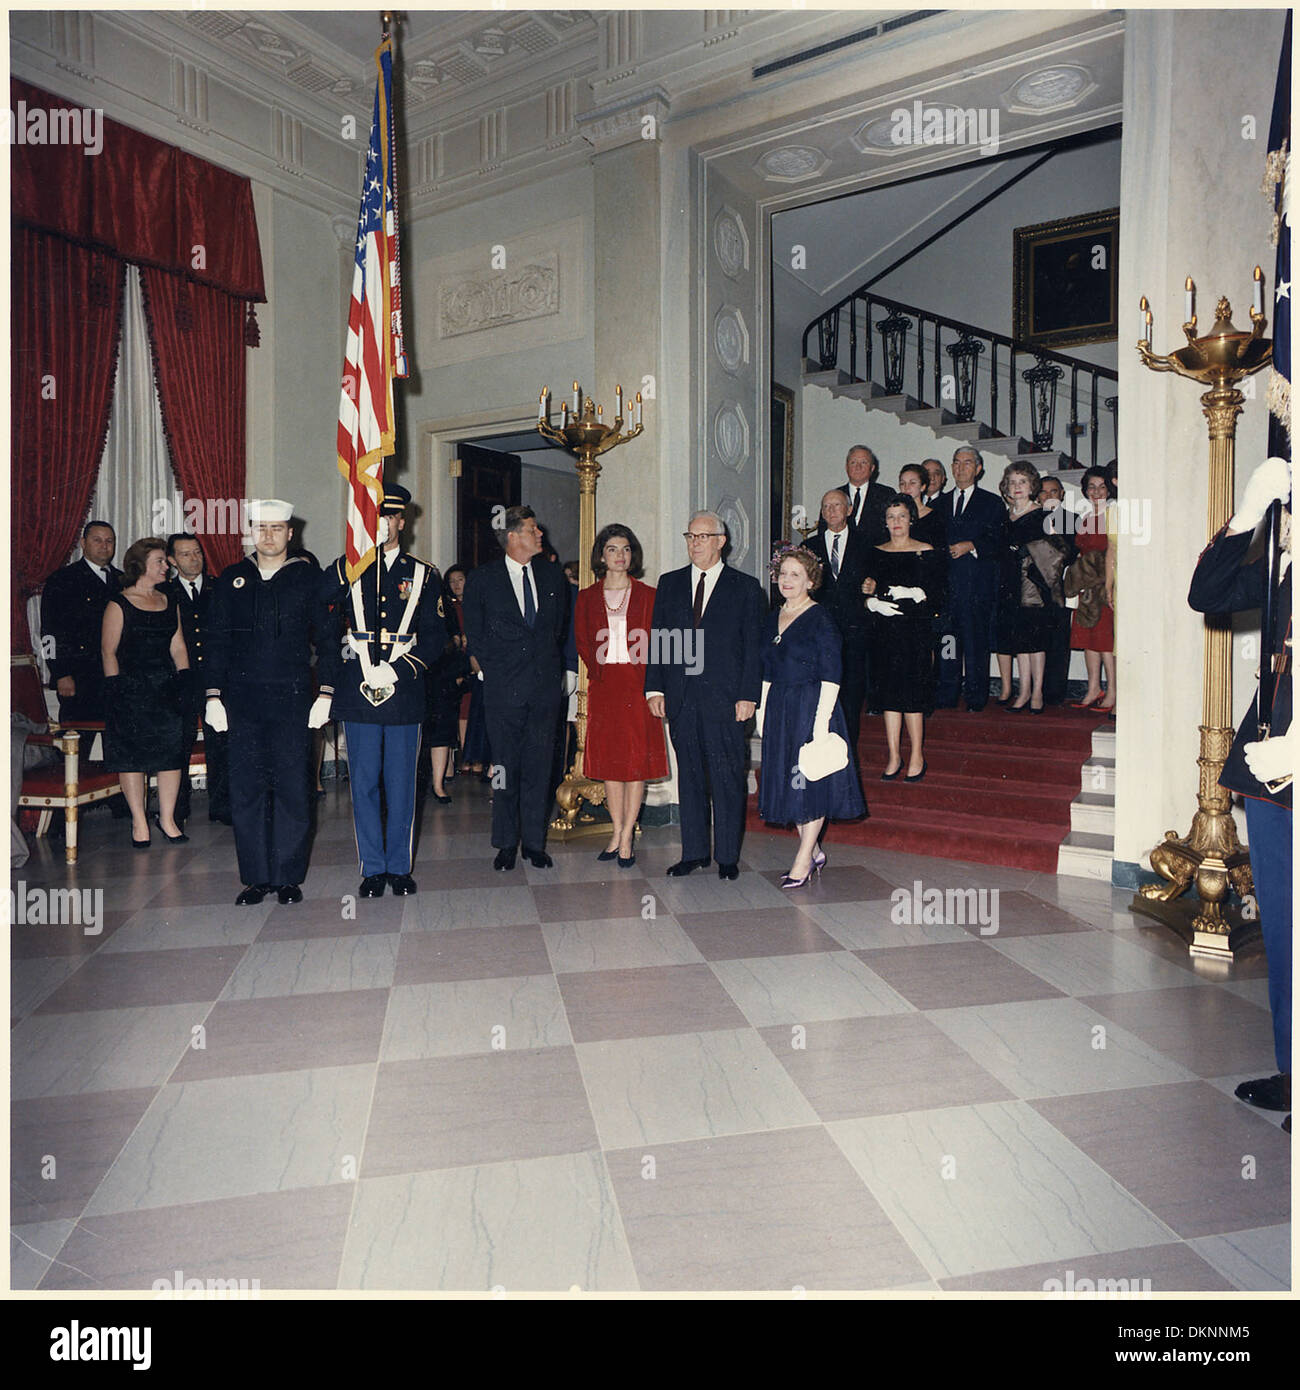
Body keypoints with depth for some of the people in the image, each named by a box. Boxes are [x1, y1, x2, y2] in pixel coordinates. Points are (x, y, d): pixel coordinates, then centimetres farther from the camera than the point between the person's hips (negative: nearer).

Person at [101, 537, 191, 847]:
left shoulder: (169, 601, 13)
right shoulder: (119, 604, -2)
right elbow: (108, 651, -4)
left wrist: (184, 683, 4)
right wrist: (116, 690, -11)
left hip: (166, 687, 5)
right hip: (131, 689, -4)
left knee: (172, 750, 0)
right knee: (133, 753, 1)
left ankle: (167, 818, 11)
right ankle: (139, 821, 12)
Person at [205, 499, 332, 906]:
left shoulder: (309, 576, 4)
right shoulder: (232, 579, 11)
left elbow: (327, 638, 3)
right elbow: (217, 640, 11)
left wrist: (326, 693, -4)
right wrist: (214, 696, 3)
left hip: (292, 698, -2)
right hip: (242, 700, 2)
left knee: (292, 789, 1)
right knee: (247, 791, 4)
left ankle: (288, 877, 12)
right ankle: (256, 877, 15)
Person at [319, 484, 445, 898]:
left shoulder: (423, 575, 9)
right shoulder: (346, 570, 8)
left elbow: (435, 637, 2)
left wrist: (396, 669, -9)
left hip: (404, 693, 0)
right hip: (357, 693, 0)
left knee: (401, 783, 6)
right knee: (364, 783, 6)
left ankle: (399, 866, 18)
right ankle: (373, 868, 17)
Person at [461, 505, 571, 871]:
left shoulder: (553, 575, 10)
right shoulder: (481, 579, 1)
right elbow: (474, 633, 6)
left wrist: (552, 664, 12)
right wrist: (494, 668, 2)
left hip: (545, 685, 2)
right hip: (503, 687, -2)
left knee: (539, 767, 5)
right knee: (505, 768, 3)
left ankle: (534, 842, 16)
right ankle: (506, 843, 16)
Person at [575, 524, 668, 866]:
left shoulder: (647, 595, 6)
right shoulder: (587, 597, 10)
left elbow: (655, 641, 2)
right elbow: (582, 642, 9)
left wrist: (647, 679, -7)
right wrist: (598, 673, -2)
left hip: (637, 684, -2)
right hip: (603, 686, 2)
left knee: (637, 759, -2)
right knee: (608, 758, 5)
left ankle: (627, 837, 3)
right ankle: (617, 833, 15)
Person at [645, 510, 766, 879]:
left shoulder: (745, 588, 4)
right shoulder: (670, 583, 12)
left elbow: (753, 647, 1)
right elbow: (657, 638, 11)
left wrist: (748, 695, -7)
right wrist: (655, 688, 2)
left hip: (725, 698, -3)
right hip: (681, 697, 3)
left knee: (727, 779, 2)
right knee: (689, 776, 10)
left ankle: (728, 856, 13)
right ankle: (694, 852, 20)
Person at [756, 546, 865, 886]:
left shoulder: (820, 619, -9)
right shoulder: (773, 619, 12)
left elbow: (831, 676, -14)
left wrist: (821, 720, -20)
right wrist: (763, 712, 11)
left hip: (811, 706, -7)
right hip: (779, 709, 7)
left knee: (810, 783, -2)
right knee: (788, 781, 11)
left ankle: (803, 860, 6)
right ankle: (813, 851, 25)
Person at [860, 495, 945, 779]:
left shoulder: (927, 553, 1)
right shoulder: (875, 553, 11)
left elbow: (936, 597, -2)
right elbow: (868, 596, 13)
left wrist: (912, 598, -16)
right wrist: (870, 592, -8)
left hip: (915, 633, -3)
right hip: (883, 634, 3)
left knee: (912, 693, -4)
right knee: (889, 692, 5)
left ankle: (917, 757, 8)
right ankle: (894, 756, 13)